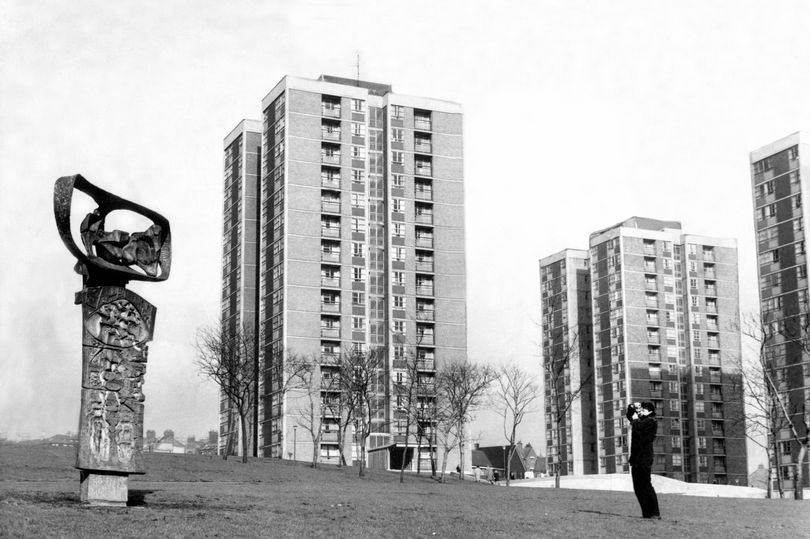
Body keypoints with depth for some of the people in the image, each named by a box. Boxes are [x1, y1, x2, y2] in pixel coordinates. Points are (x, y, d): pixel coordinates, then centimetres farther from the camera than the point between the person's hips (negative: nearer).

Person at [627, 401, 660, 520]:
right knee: (638, 488, 8)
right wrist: (633, 407, 16)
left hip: (644, 459, -9)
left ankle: (655, 514, -9)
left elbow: (637, 426, -21)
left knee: (645, 486, -11)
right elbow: (629, 416, 34)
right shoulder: (642, 420, 21)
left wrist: (635, 419, -2)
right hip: (636, 459, 9)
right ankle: (646, 513, 11)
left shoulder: (651, 421, -7)